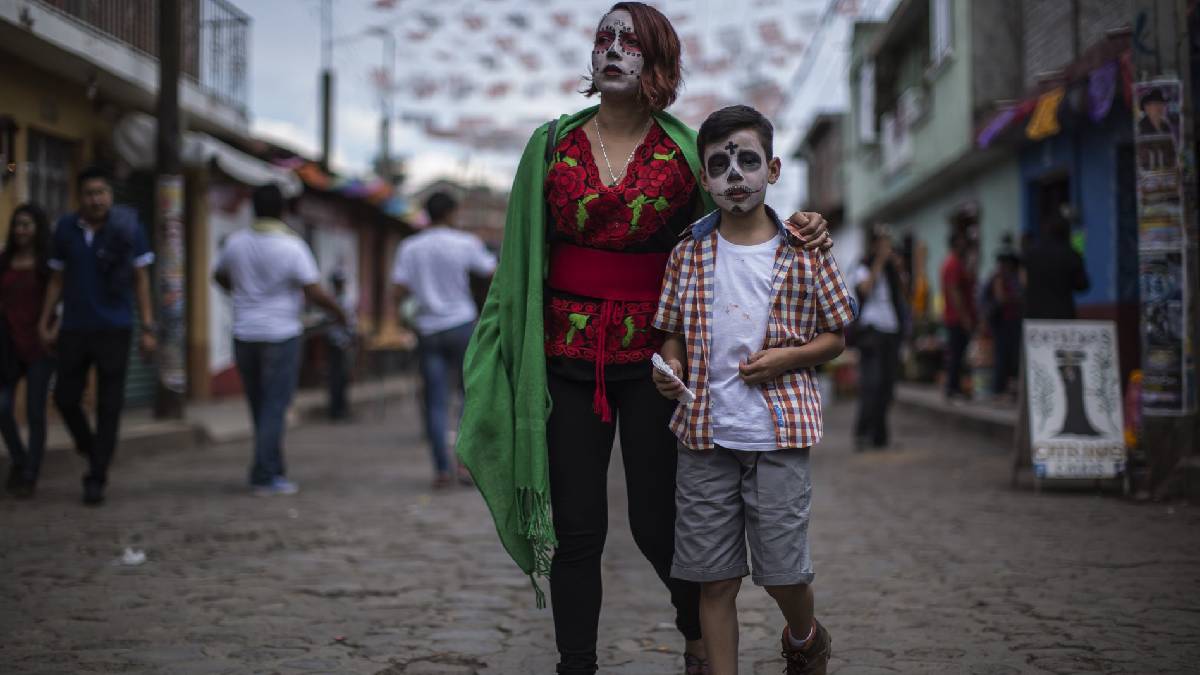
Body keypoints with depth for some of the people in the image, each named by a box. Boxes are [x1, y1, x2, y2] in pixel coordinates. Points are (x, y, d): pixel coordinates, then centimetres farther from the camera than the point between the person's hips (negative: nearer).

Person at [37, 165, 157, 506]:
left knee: (109, 406, 1)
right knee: (65, 398, 4)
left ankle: (96, 478, 8)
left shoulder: (128, 229, -4)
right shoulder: (66, 229, 3)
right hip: (74, 328, 3)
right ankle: (91, 450, 30)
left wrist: (148, 328, -6)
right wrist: (45, 322, 6)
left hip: (114, 329, -3)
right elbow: (57, 280, 11)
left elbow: (141, 280, -1)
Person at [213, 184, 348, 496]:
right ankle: (265, 477, -4)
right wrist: (338, 311, 3)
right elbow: (314, 293, -14)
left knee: (260, 406, 14)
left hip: (244, 333, 4)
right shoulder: (292, 246, -12)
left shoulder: (236, 242, 1)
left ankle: (273, 471, 21)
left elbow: (219, 276, 18)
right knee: (274, 407, 0)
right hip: (280, 334, -4)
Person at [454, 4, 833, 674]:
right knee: (575, 526, 2)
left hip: (652, 356, -1)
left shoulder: (685, 151, 2)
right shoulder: (552, 146, 6)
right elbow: (522, 259, 10)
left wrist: (798, 230, -9)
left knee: (656, 521, 2)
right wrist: (505, 347, 8)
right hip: (566, 356, 1)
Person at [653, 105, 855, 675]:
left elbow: (834, 337, 8)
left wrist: (788, 357, -10)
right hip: (705, 437, 2)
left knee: (784, 573, 3)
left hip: (778, 436, -1)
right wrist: (670, 367, -7)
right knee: (715, 580, 5)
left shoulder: (803, 253, 1)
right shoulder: (688, 254, 5)